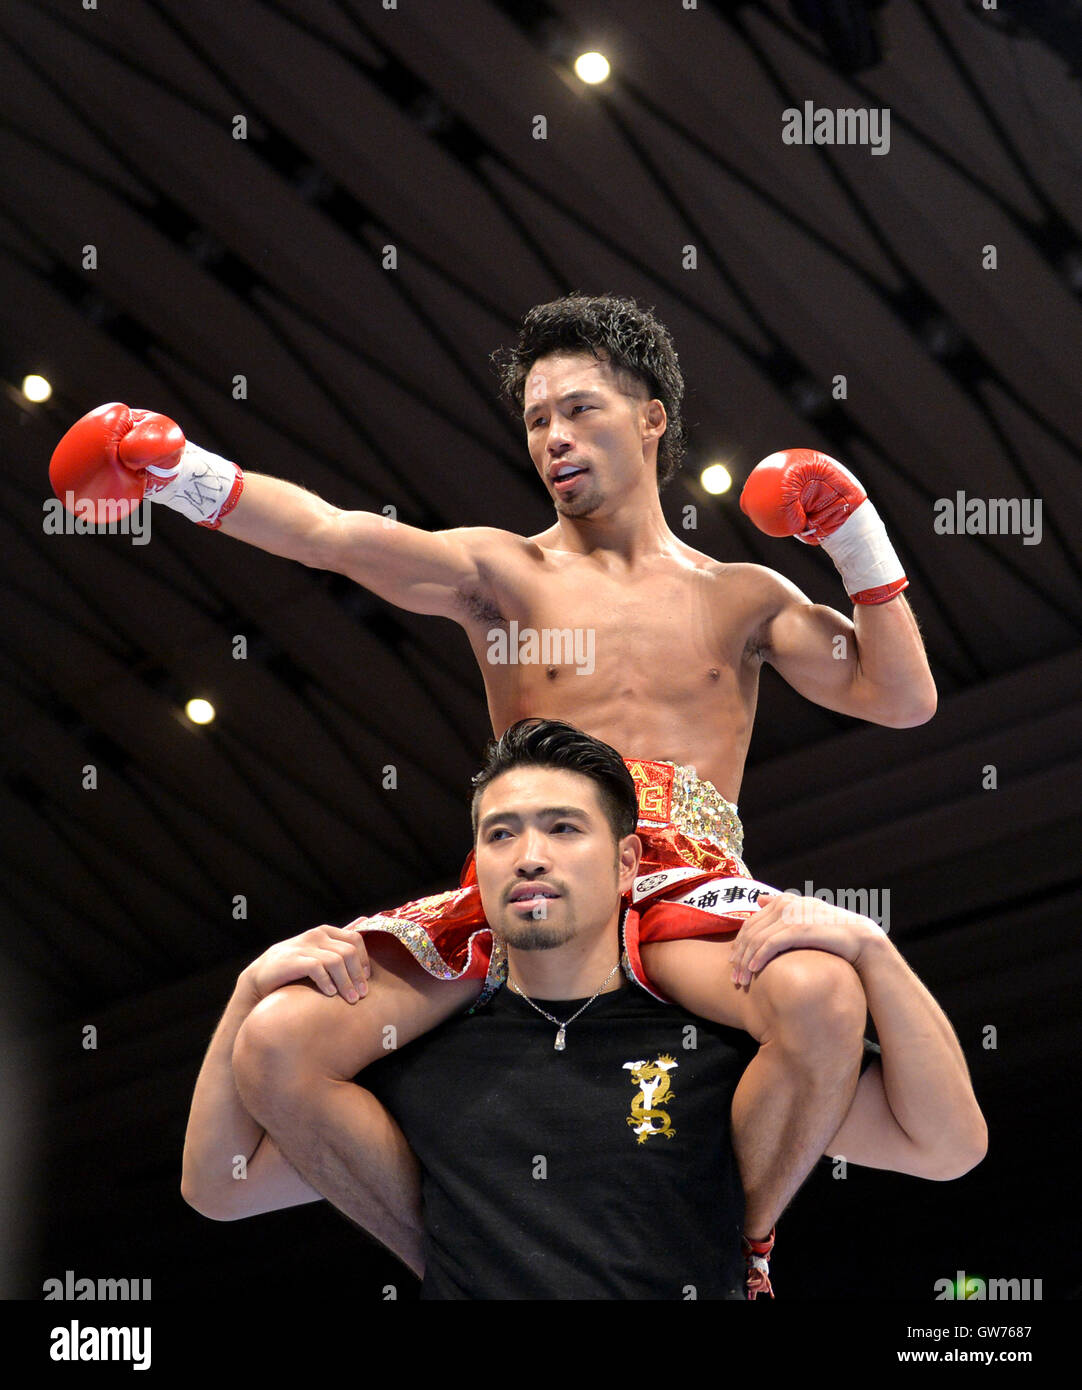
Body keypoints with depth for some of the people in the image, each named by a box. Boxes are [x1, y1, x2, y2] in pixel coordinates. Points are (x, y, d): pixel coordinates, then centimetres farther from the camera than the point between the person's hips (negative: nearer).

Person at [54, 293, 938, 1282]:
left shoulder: (741, 596, 21)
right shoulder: (504, 573, 16)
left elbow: (903, 699, 15)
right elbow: (339, 537, -1)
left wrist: (856, 534, 10)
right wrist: (180, 472, -15)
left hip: (686, 890, 0)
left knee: (821, 993, -36)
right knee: (281, 1035, -21)